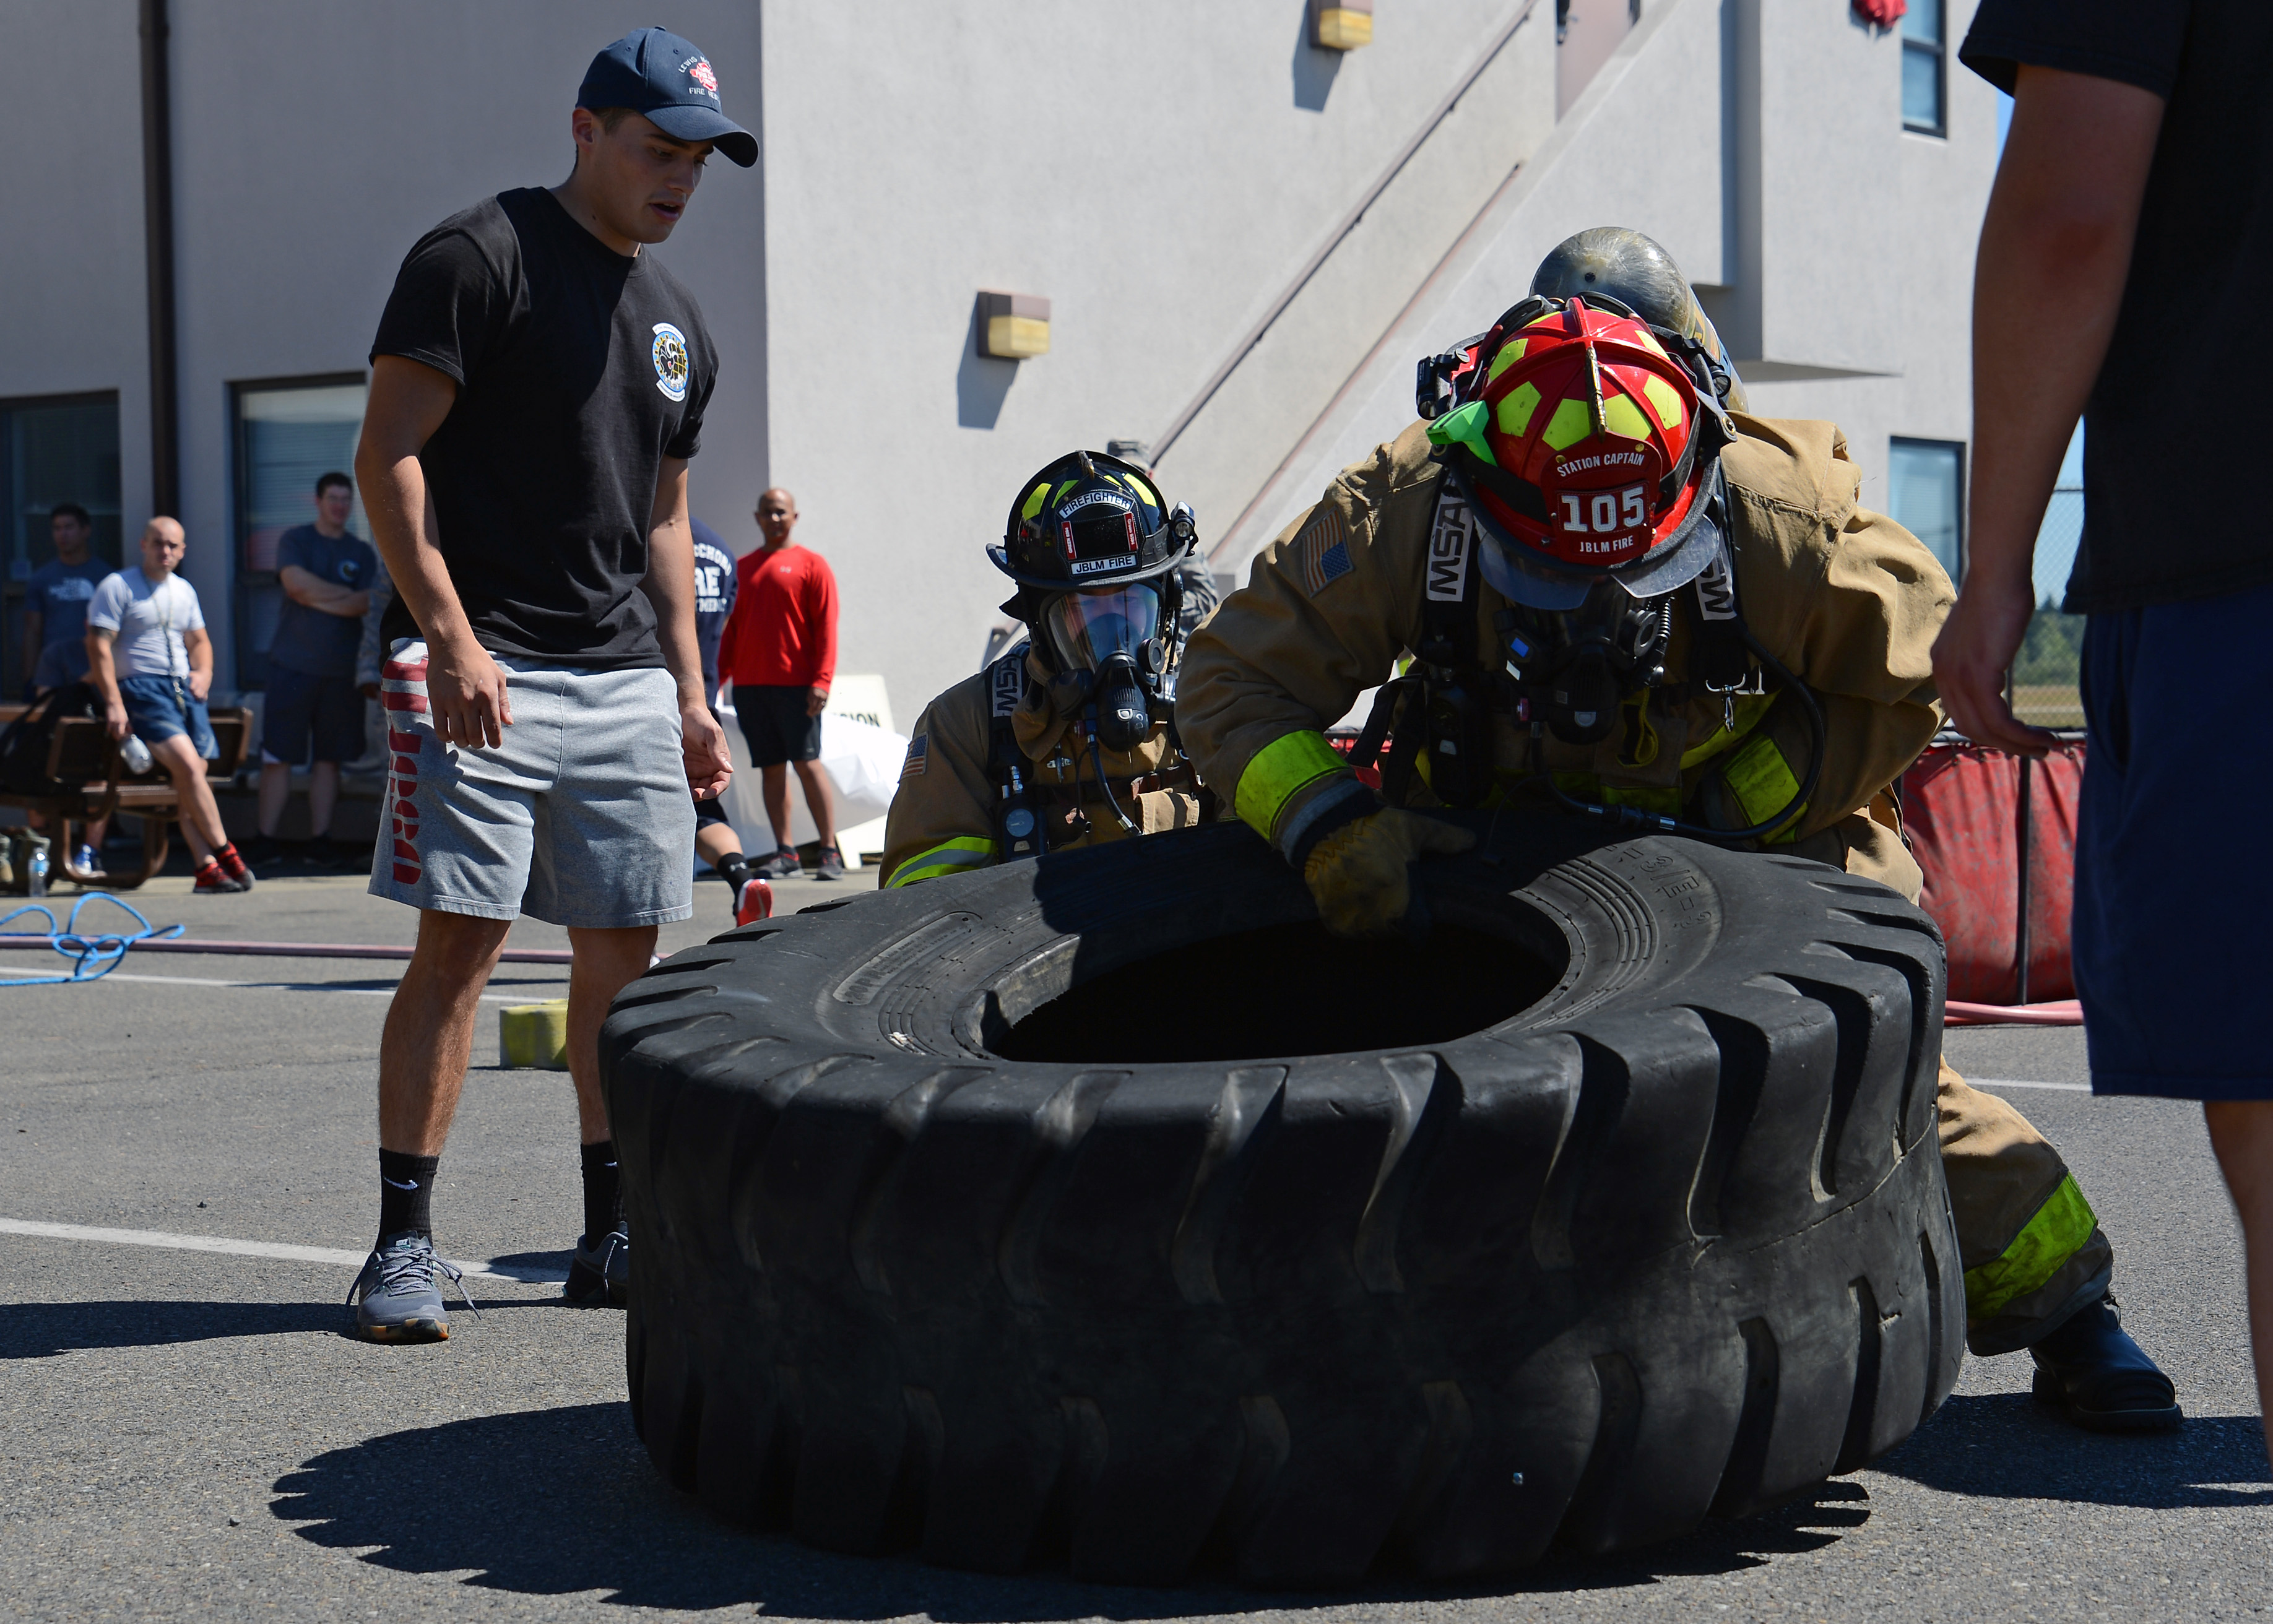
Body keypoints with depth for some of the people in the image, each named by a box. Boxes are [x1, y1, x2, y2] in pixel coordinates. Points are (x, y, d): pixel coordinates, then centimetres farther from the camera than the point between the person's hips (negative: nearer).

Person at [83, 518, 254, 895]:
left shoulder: (184, 591, 19)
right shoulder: (117, 587, -1)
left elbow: (199, 640, 31)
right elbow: (99, 646, -7)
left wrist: (204, 673, 9)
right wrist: (114, 704, -15)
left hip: (184, 690, 6)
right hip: (140, 689, -6)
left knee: (191, 779, -5)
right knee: (188, 765, -21)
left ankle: (208, 868, -8)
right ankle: (225, 853, -15)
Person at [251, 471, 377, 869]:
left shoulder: (362, 553, 12)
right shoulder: (295, 540, 5)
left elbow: (368, 603, -1)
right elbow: (296, 582, -12)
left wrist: (318, 599, -11)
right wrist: (345, 594, -5)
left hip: (342, 669, 2)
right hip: (293, 665, -2)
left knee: (329, 759, 3)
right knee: (278, 757, -5)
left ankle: (319, 840, 9)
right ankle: (267, 841, 0)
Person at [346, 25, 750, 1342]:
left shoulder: (679, 320, 19)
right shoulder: (480, 258, -4)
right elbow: (388, 458, -10)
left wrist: (690, 696, 15)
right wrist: (449, 635, -19)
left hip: (628, 682, 7)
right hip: (482, 671, -7)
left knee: (625, 954, 6)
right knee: (461, 942, -10)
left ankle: (614, 1235, 15)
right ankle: (406, 1242, -5)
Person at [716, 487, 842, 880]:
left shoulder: (811, 565, 4)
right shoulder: (742, 568, 18)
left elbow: (826, 627, -3)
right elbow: (731, 627, 19)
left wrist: (821, 680, -12)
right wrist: (718, 675, 10)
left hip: (796, 684, -4)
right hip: (749, 685, 4)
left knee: (807, 763, -6)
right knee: (770, 768, 3)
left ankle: (830, 852, -4)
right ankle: (784, 852, 6)